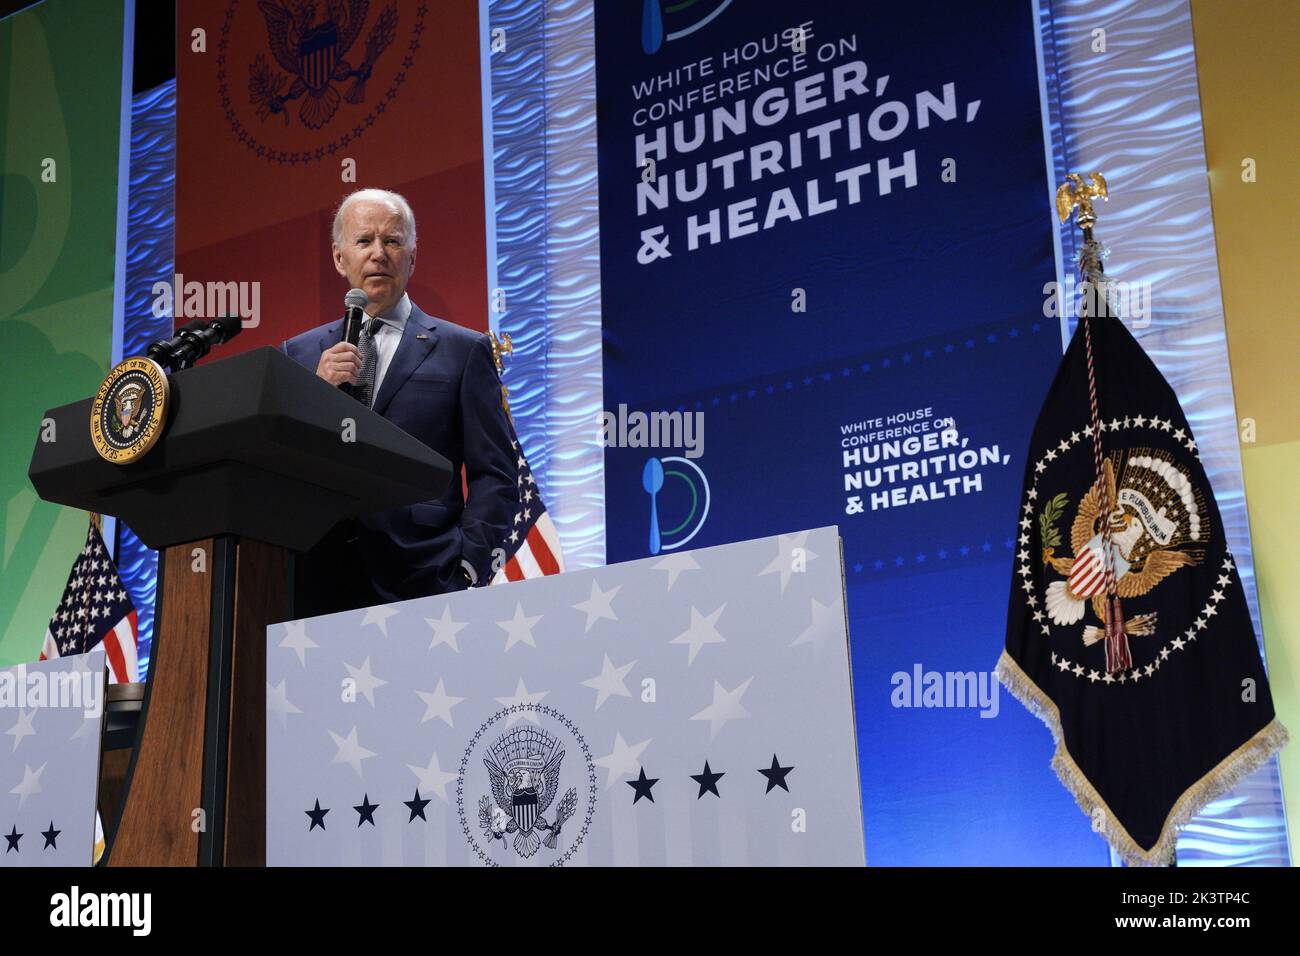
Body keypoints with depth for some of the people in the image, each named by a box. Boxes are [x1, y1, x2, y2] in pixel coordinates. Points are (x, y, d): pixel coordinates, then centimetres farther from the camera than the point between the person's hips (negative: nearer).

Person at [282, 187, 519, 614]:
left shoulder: (463, 350, 7)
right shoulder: (299, 354, 15)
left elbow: (494, 475, 3)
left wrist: (468, 567, -9)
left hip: (422, 583, -2)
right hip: (319, 585, 2)